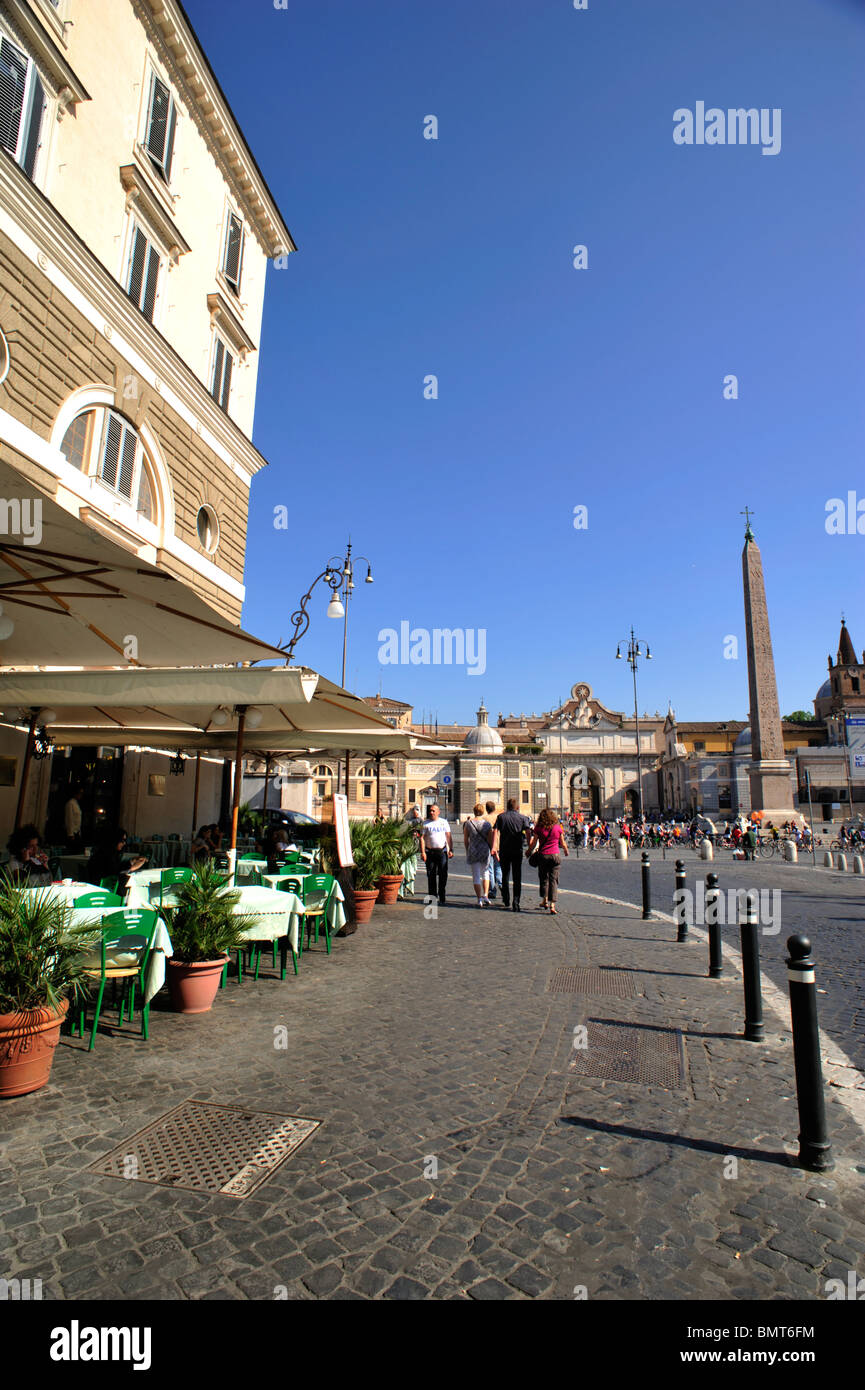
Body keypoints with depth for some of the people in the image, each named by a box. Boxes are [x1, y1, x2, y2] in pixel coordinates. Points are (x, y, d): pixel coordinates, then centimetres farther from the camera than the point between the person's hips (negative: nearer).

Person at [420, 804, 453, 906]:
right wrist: (422, 852, -7)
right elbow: (422, 838, 2)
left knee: (443, 875, -3)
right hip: (430, 852, 0)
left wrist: (451, 850, 2)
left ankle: (442, 897, 5)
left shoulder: (444, 822, 9)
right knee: (431, 875, 3)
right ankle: (432, 896, 14)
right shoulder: (426, 823, 6)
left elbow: (449, 837, 10)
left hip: (442, 851, 0)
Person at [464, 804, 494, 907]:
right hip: (485, 851, 1)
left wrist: (467, 851, 15)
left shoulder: (468, 823, -5)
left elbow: (465, 840, 1)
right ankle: (485, 896, 9)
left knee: (476, 876, 6)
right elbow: (490, 840, -1)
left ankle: (479, 899, 4)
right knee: (485, 873, 20)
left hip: (472, 852, -1)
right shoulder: (487, 824, -5)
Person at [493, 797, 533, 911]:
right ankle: (516, 902, -7)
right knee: (517, 877, 3)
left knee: (505, 876, 16)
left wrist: (494, 846, -12)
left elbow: (495, 831, -7)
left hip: (504, 850, 1)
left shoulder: (501, 816, 4)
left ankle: (506, 901, 22)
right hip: (517, 850, -1)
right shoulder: (522, 818, 1)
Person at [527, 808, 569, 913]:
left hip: (543, 855, 0)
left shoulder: (538, 828, -3)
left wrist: (529, 851, 16)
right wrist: (566, 851, 27)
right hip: (555, 855, 0)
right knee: (553, 880, 2)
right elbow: (563, 843, 8)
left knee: (543, 878, 17)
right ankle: (552, 905, -4)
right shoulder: (558, 828, 0)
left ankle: (545, 900, 21)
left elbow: (533, 843, -1)